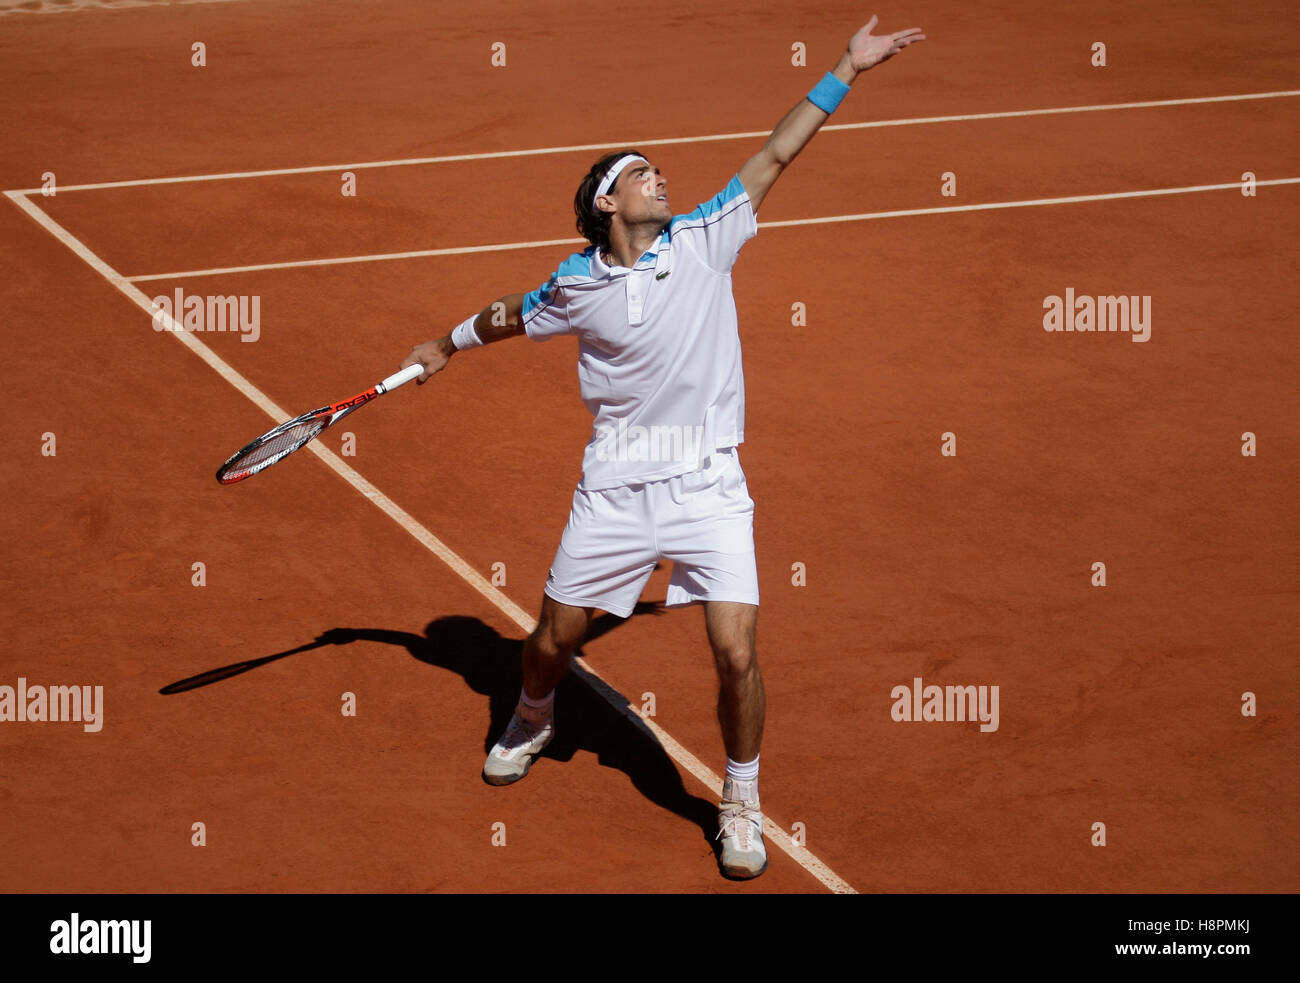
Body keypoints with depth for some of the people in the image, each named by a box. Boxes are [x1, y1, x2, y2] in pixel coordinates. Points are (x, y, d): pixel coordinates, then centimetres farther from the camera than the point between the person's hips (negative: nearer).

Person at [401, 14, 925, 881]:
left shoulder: (705, 241, 1)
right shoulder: (577, 286, 2)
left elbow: (775, 157, 3)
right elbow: (510, 316, 23)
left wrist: (845, 72, 2)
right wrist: (447, 345, 36)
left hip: (707, 487, -1)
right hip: (616, 485, 1)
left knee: (737, 655, -11)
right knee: (553, 641, 10)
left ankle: (742, 803, 11)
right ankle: (533, 721, 46)